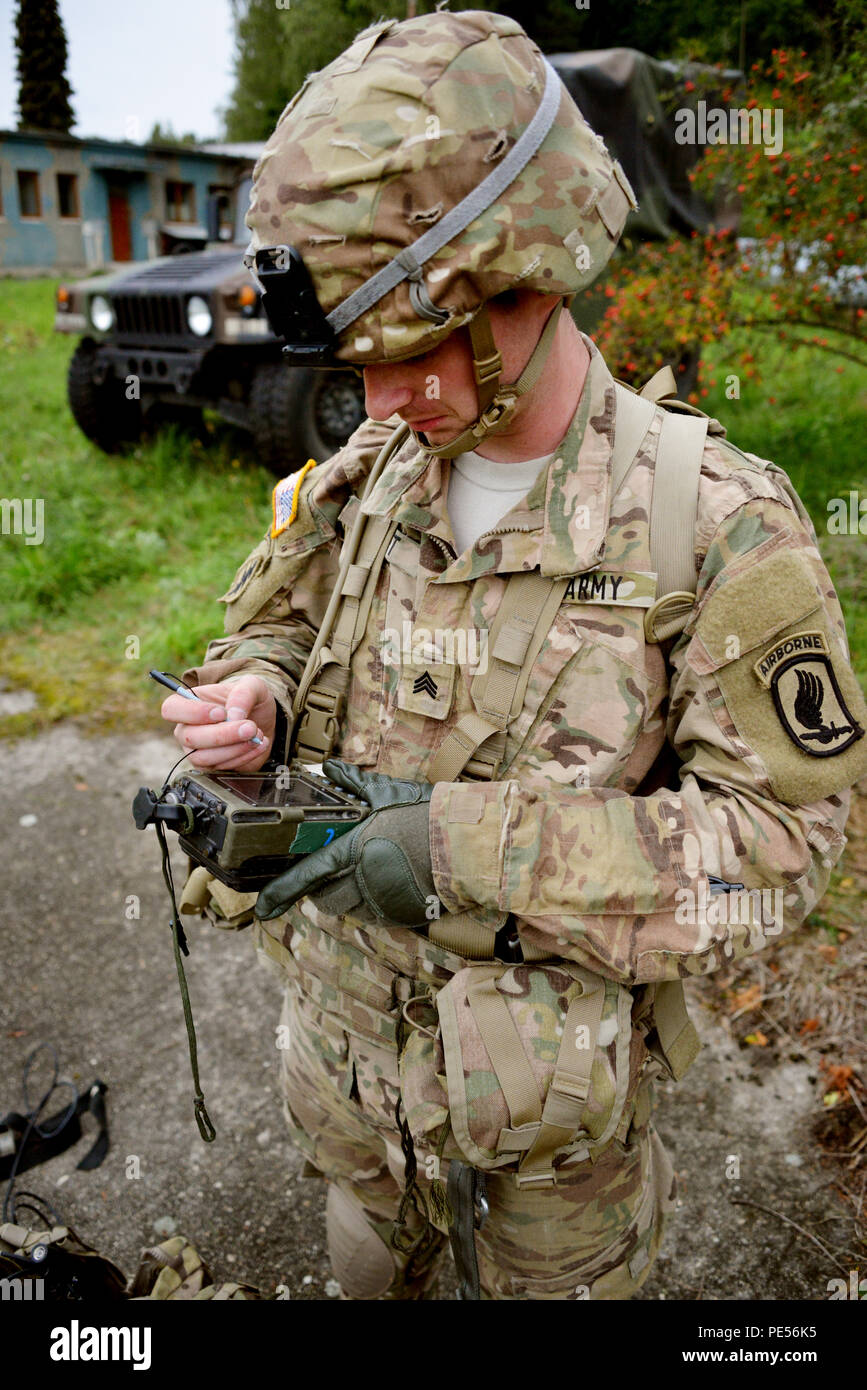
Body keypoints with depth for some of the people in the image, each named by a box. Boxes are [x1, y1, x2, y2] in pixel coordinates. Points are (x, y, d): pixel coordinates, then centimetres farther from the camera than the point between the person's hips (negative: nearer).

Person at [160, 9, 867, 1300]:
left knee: (543, 1279, 27)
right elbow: (276, 615, 9)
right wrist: (254, 693, -17)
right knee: (368, 1260, 32)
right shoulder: (366, 473, -6)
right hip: (341, 1025, 5)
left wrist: (467, 841, -30)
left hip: (545, 1081, -4)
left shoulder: (714, 524, -22)